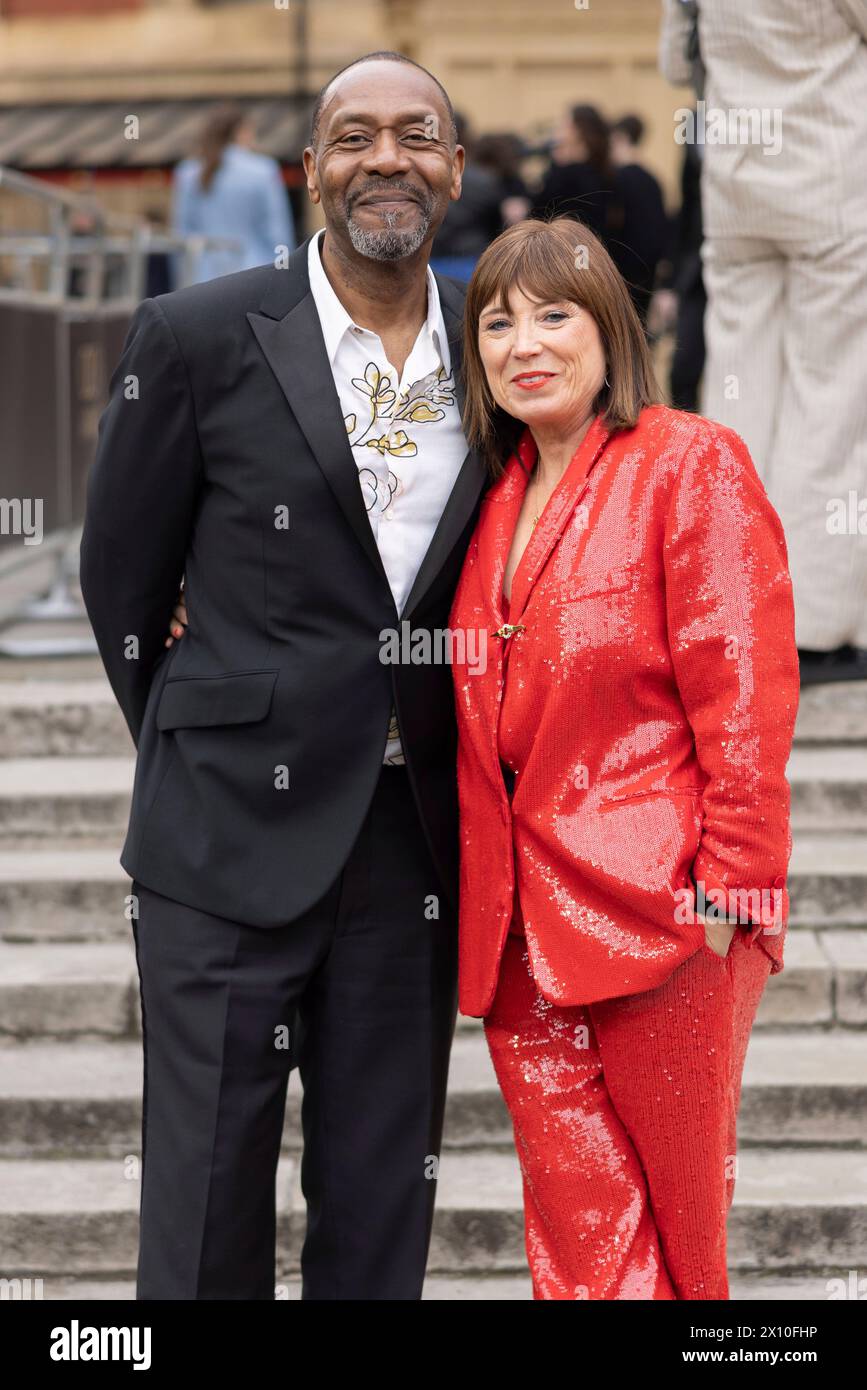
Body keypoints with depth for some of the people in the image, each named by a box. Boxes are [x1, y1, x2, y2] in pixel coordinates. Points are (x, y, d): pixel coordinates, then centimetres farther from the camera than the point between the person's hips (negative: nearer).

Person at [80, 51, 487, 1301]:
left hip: (412, 843, 3)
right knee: (208, 1209, 4)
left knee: (382, 1215, 12)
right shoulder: (199, 338, -5)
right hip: (235, 834, -3)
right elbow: (121, 576, 3)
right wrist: (201, 759, 8)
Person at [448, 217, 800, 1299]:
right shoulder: (497, 489, 14)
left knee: (678, 1222, 9)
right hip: (518, 921, 6)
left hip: (658, 912, -5)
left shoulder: (692, 464, -6)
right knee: (575, 1226, 5)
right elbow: (470, 700, 21)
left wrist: (732, 887, -16)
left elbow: (746, 697, -11)